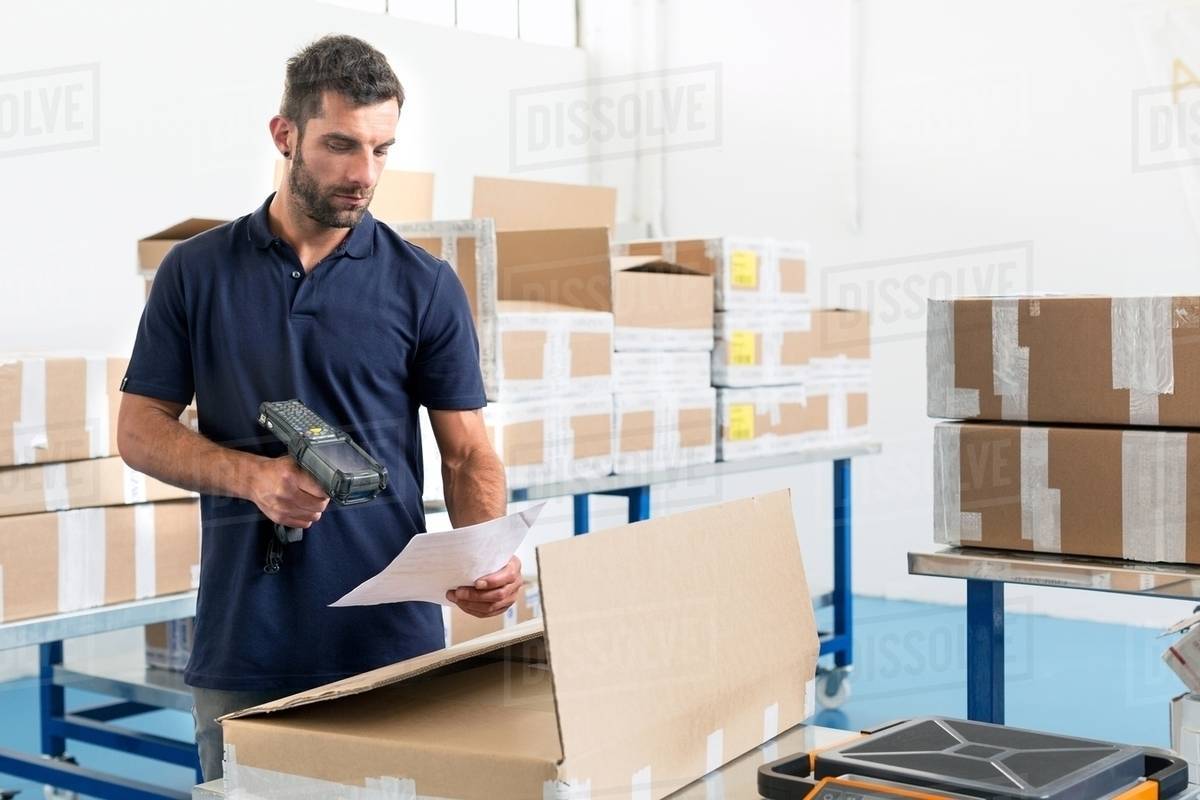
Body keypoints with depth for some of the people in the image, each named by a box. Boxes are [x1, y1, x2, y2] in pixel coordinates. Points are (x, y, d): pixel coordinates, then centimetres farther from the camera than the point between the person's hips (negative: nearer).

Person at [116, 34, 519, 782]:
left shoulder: (426, 285, 1)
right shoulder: (196, 271, 4)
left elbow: (468, 453, 1)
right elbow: (141, 429, 5)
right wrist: (251, 474, -13)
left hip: (392, 642, 0)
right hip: (243, 648, 1)